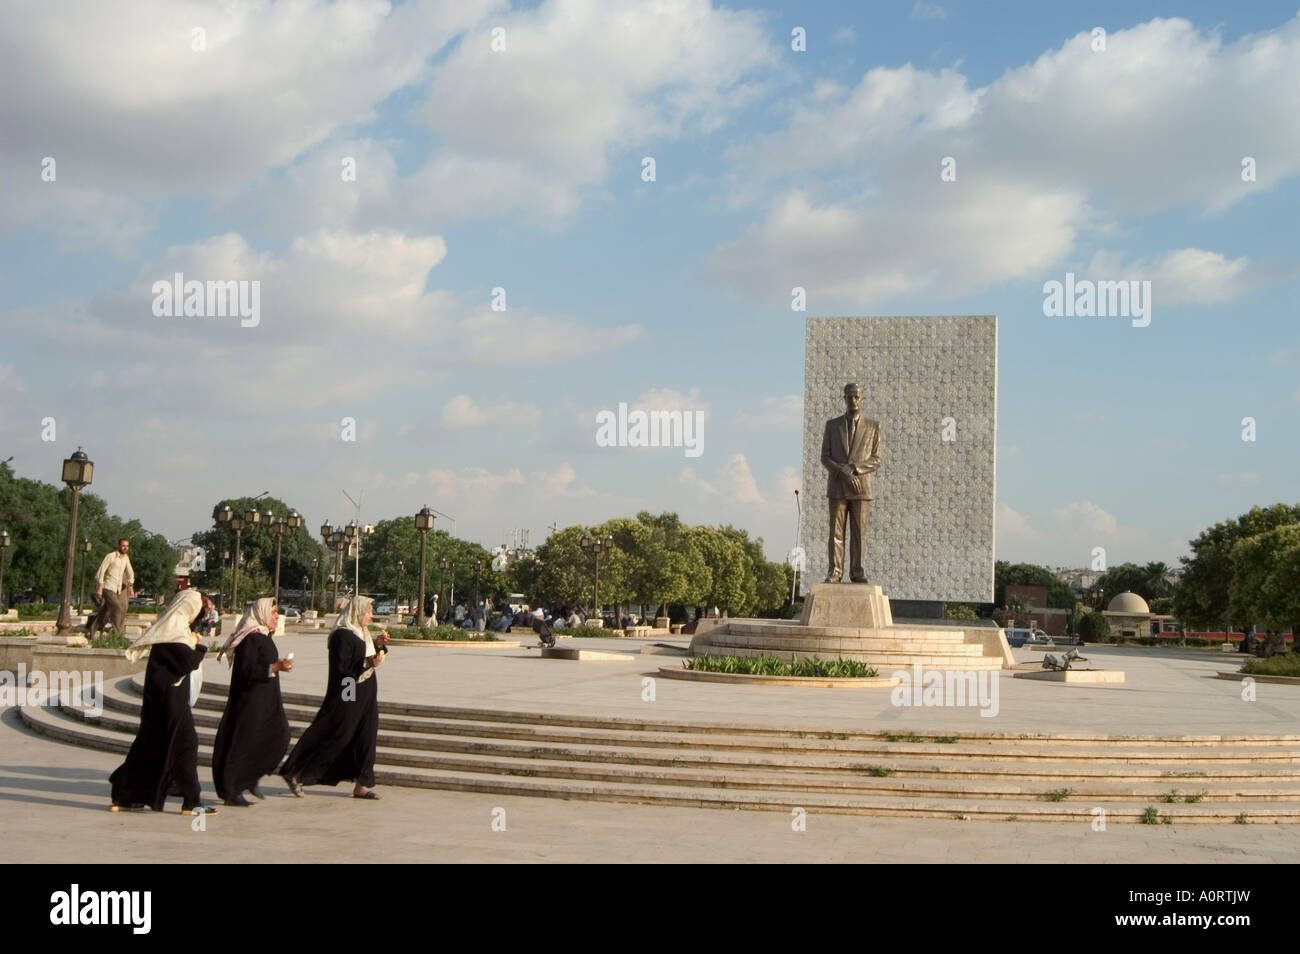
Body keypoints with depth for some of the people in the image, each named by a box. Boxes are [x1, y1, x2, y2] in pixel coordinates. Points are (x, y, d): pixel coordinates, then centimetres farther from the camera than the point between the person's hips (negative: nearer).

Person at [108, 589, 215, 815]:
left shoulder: (167, 626, 13)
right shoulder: (175, 631, -16)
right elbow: (189, 662, -21)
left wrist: (193, 645, 8)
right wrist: (198, 646, -5)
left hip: (157, 696, 10)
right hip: (171, 697, -10)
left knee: (149, 743, 14)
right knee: (185, 743, -4)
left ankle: (123, 797, 19)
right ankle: (191, 802, -2)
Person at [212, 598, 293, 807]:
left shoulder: (264, 637, 14)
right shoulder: (250, 639, -16)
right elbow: (246, 670, -23)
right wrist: (275, 667, -27)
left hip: (265, 701, 9)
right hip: (249, 700, -9)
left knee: (279, 735, 2)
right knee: (242, 743, -4)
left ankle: (250, 779, 16)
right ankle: (231, 792, 4)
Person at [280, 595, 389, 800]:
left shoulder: (360, 633, 11)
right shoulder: (342, 635, -17)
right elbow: (342, 668, -22)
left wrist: (377, 644, 7)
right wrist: (368, 664, -31)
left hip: (364, 696, 9)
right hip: (347, 698, -9)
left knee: (366, 737, 6)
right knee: (333, 738, -3)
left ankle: (362, 785, 11)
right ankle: (295, 775, 9)